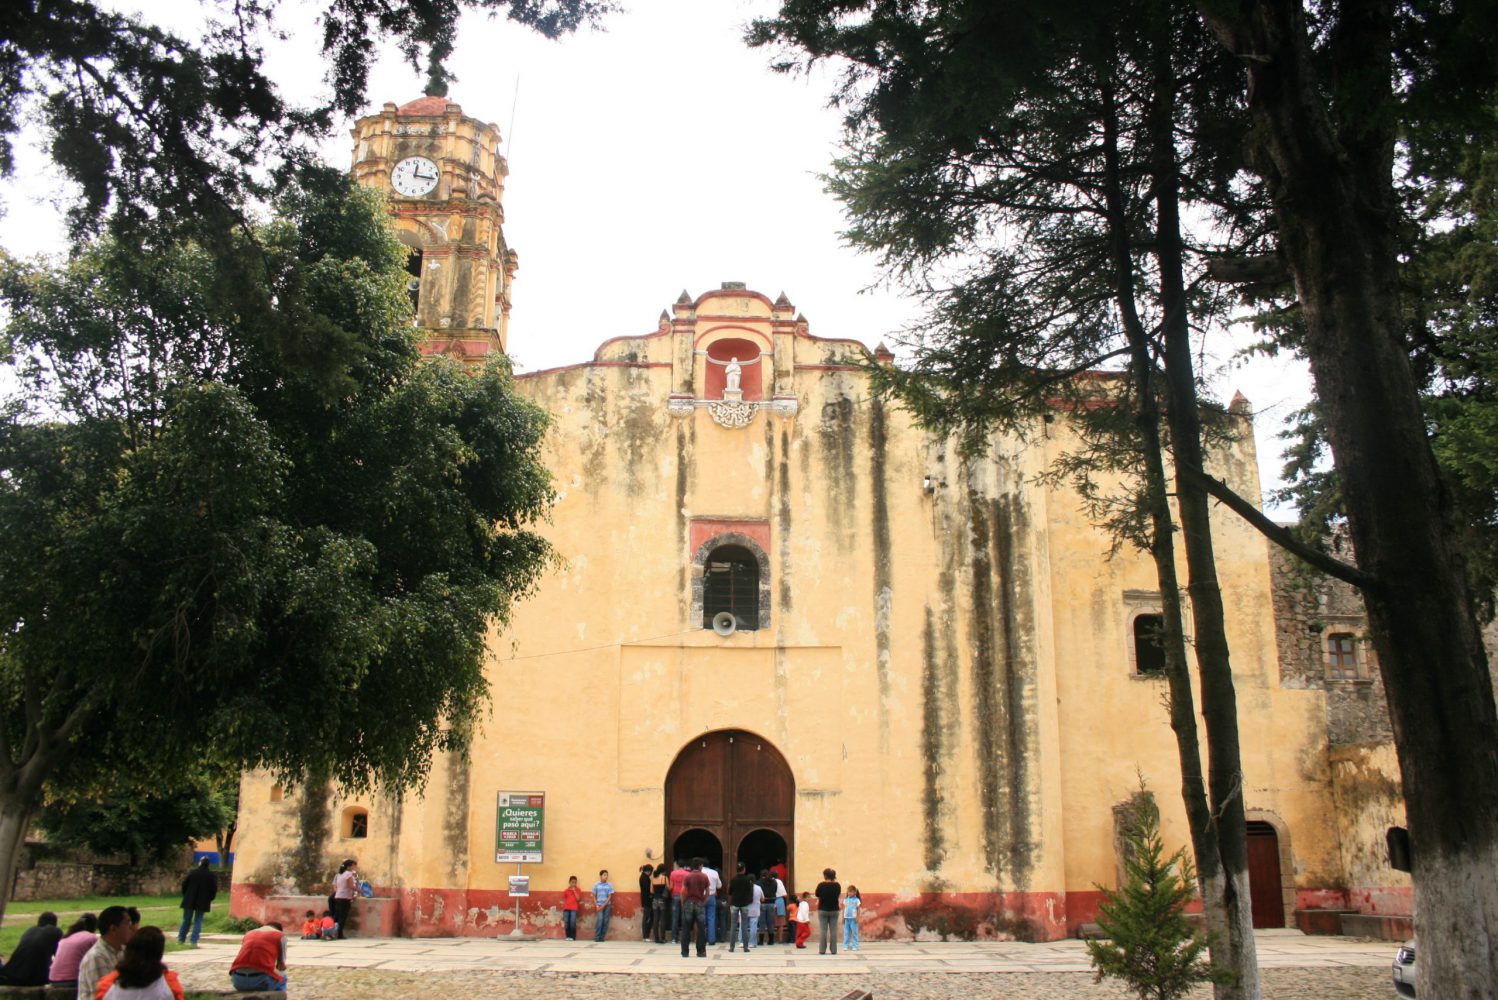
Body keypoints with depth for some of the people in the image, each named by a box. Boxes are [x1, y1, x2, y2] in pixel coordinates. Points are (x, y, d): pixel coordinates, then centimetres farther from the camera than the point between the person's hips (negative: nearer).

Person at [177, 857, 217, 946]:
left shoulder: (192, 872, -6)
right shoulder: (212, 876, -4)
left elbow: (184, 884, -1)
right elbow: (214, 889, -2)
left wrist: (185, 895, 14)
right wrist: (209, 899, 13)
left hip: (189, 901, 0)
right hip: (202, 902, 0)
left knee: (186, 920, 13)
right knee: (198, 921, 6)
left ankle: (181, 939, 21)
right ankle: (194, 941, -1)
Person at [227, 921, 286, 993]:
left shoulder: (249, 934, 25)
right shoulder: (280, 936, 11)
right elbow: (282, 966, 13)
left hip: (239, 981, 4)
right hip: (261, 980, -4)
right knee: (282, 977, 29)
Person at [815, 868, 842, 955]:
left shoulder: (821, 885, -12)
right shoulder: (837, 885, -5)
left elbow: (817, 896, -1)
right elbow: (839, 896, 10)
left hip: (823, 910, -2)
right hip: (834, 910, 2)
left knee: (822, 930, 4)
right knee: (833, 930, 6)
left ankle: (822, 950, 4)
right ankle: (834, 950, 7)